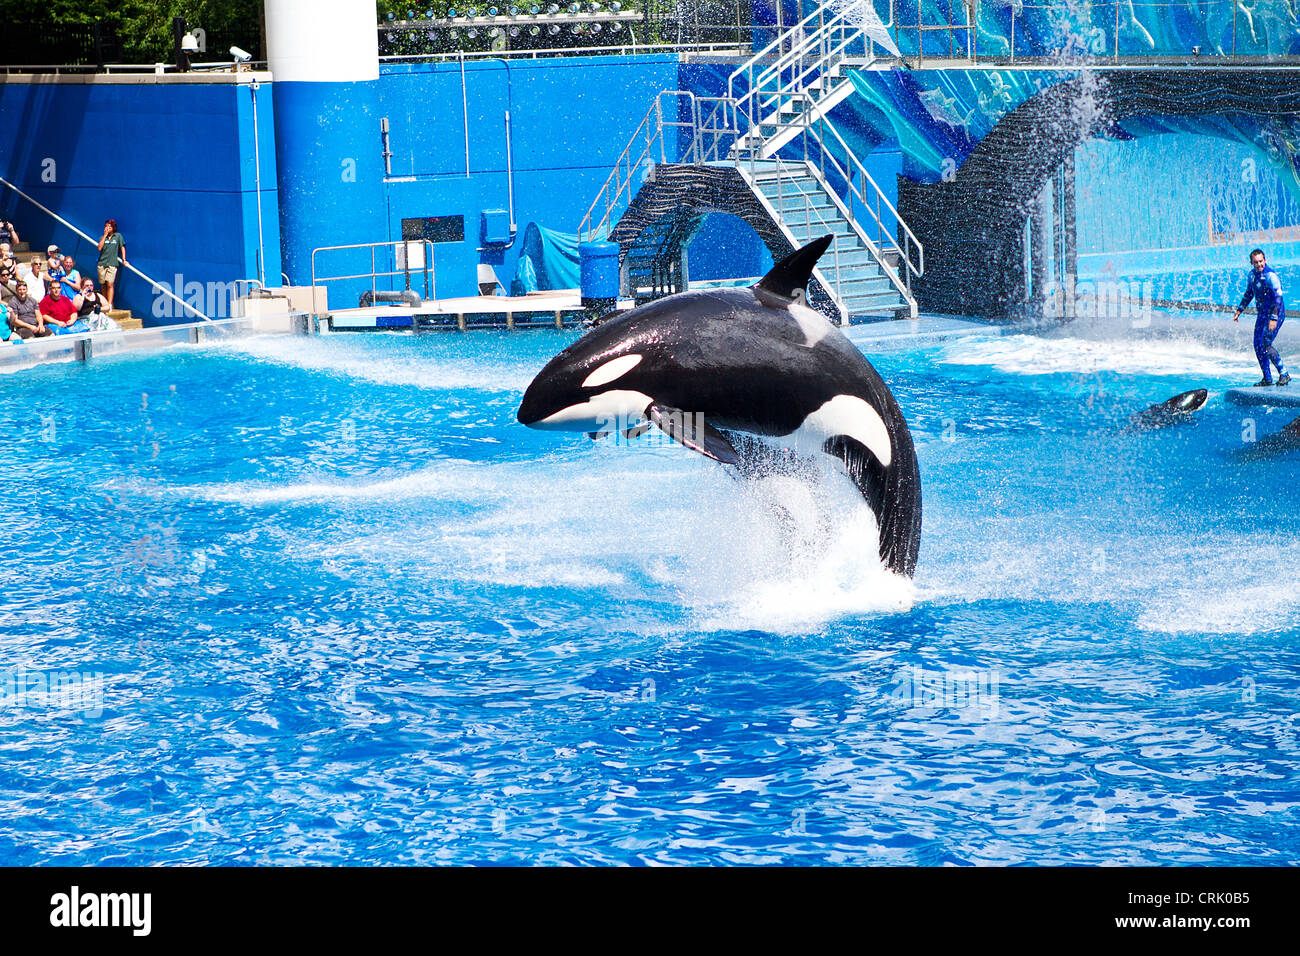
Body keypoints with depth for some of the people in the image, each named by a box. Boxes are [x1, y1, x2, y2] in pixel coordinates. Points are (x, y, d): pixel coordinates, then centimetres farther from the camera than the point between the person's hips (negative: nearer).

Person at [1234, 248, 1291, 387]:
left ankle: (1284, 374, -11)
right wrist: (1239, 310, 21)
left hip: (1276, 313, -8)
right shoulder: (1252, 275, 7)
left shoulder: (1270, 276, -19)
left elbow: (1278, 297, -23)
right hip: (1262, 314, 8)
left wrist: (1274, 318, -29)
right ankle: (1267, 378, 15)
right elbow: (1249, 294, 23)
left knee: (1266, 344, -19)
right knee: (1258, 345, 5)